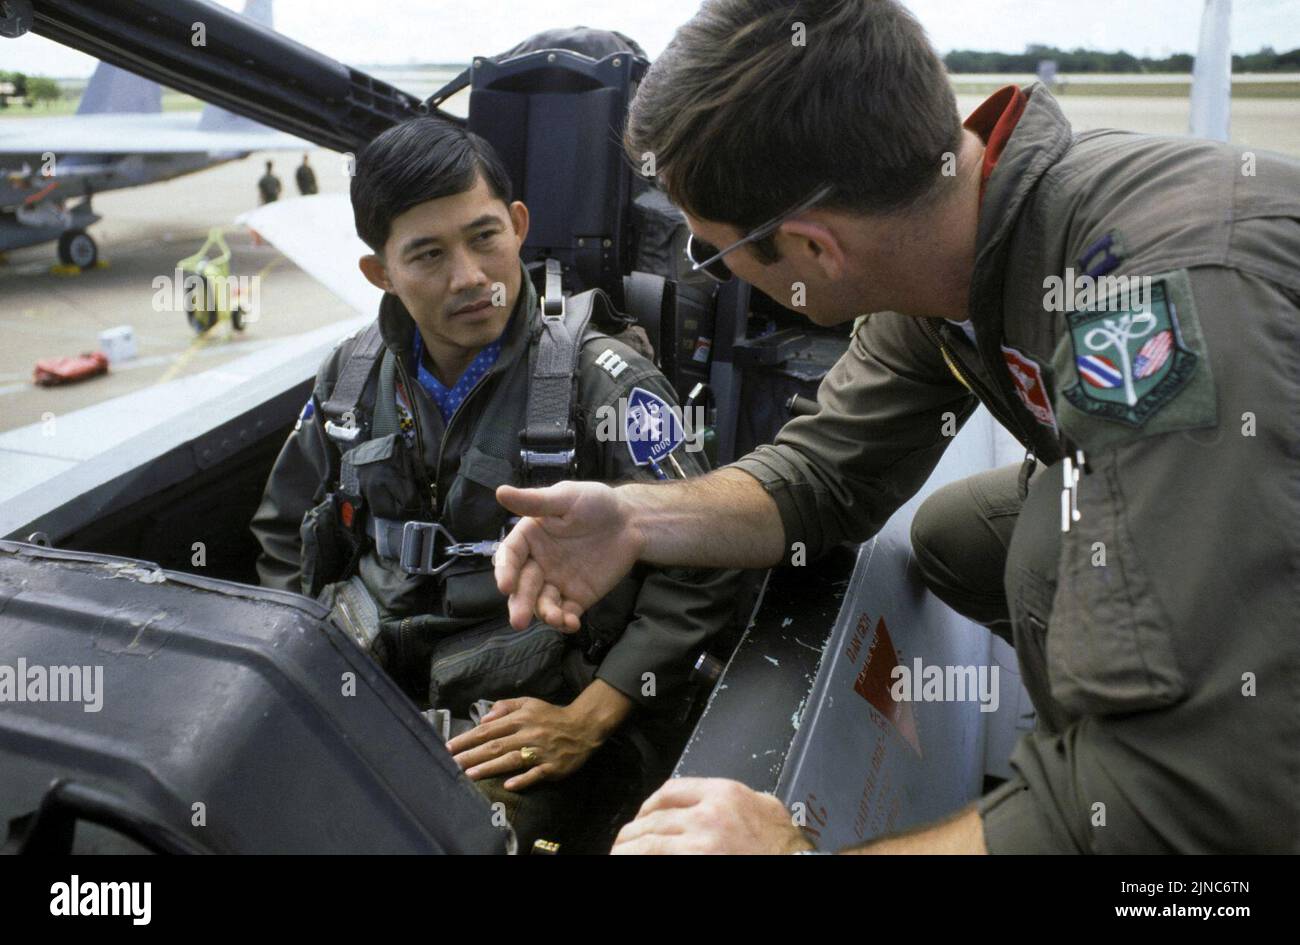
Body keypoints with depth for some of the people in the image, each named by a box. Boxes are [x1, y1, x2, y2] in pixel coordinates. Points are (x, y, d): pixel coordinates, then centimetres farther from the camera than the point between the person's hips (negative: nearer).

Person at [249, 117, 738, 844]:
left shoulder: (603, 382, -8)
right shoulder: (353, 376, 8)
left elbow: (697, 571, -10)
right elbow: (285, 536, 21)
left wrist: (584, 723, -15)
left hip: (517, 737, -4)